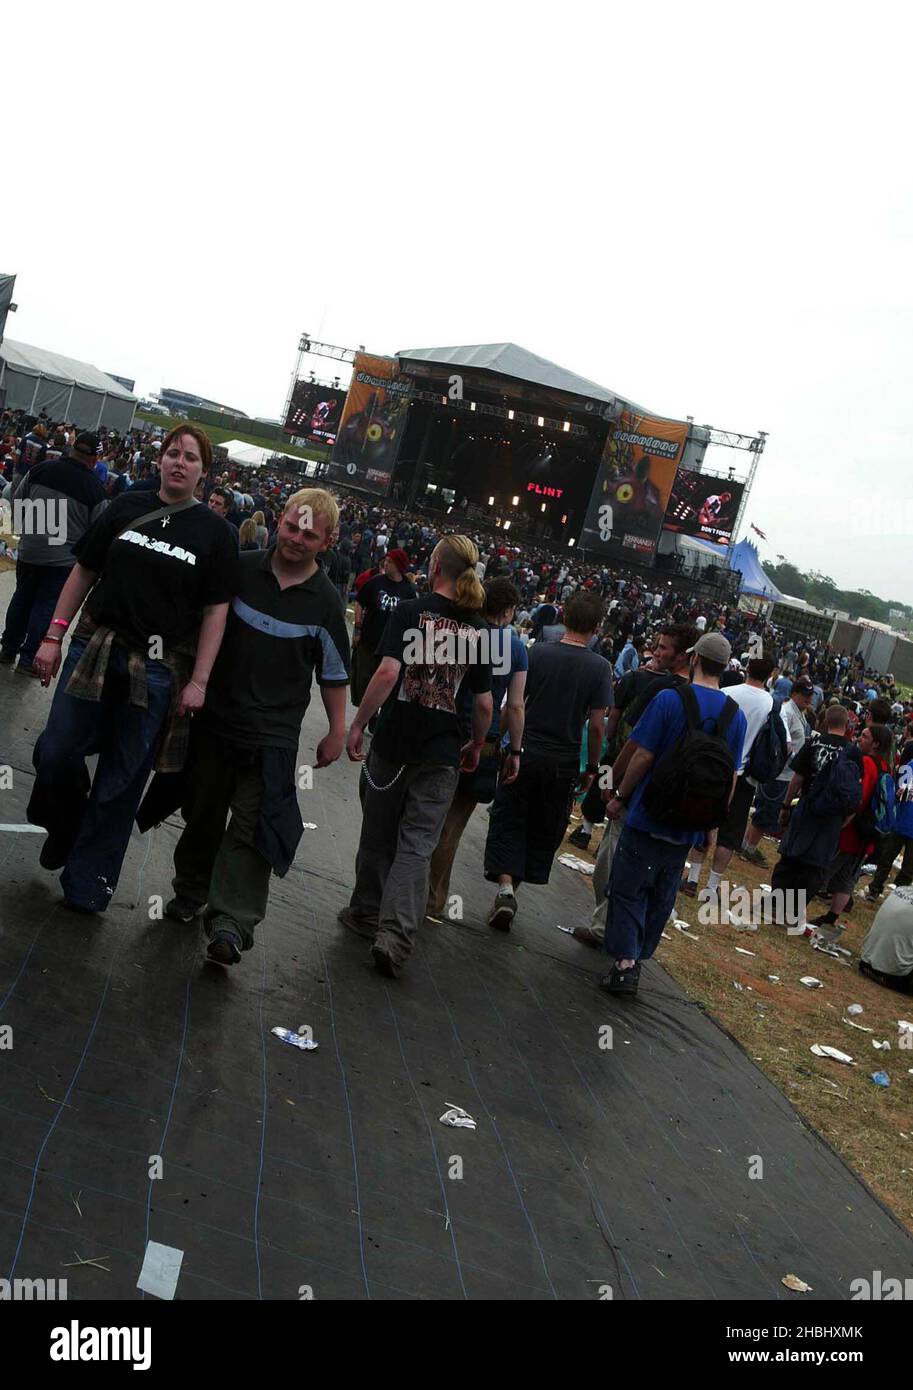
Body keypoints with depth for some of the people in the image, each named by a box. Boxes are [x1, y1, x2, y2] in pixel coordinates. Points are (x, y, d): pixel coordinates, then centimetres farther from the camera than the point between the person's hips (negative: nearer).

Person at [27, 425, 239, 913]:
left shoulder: (214, 531, 0)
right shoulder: (126, 508, 5)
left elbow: (216, 610, -2)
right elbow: (83, 572, 9)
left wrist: (198, 681, -8)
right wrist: (53, 636, 3)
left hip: (158, 668, -2)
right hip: (95, 649, 2)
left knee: (122, 781, 4)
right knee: (55, 754, -2)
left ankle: (86, 884, 20)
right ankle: (65, 827, 31)